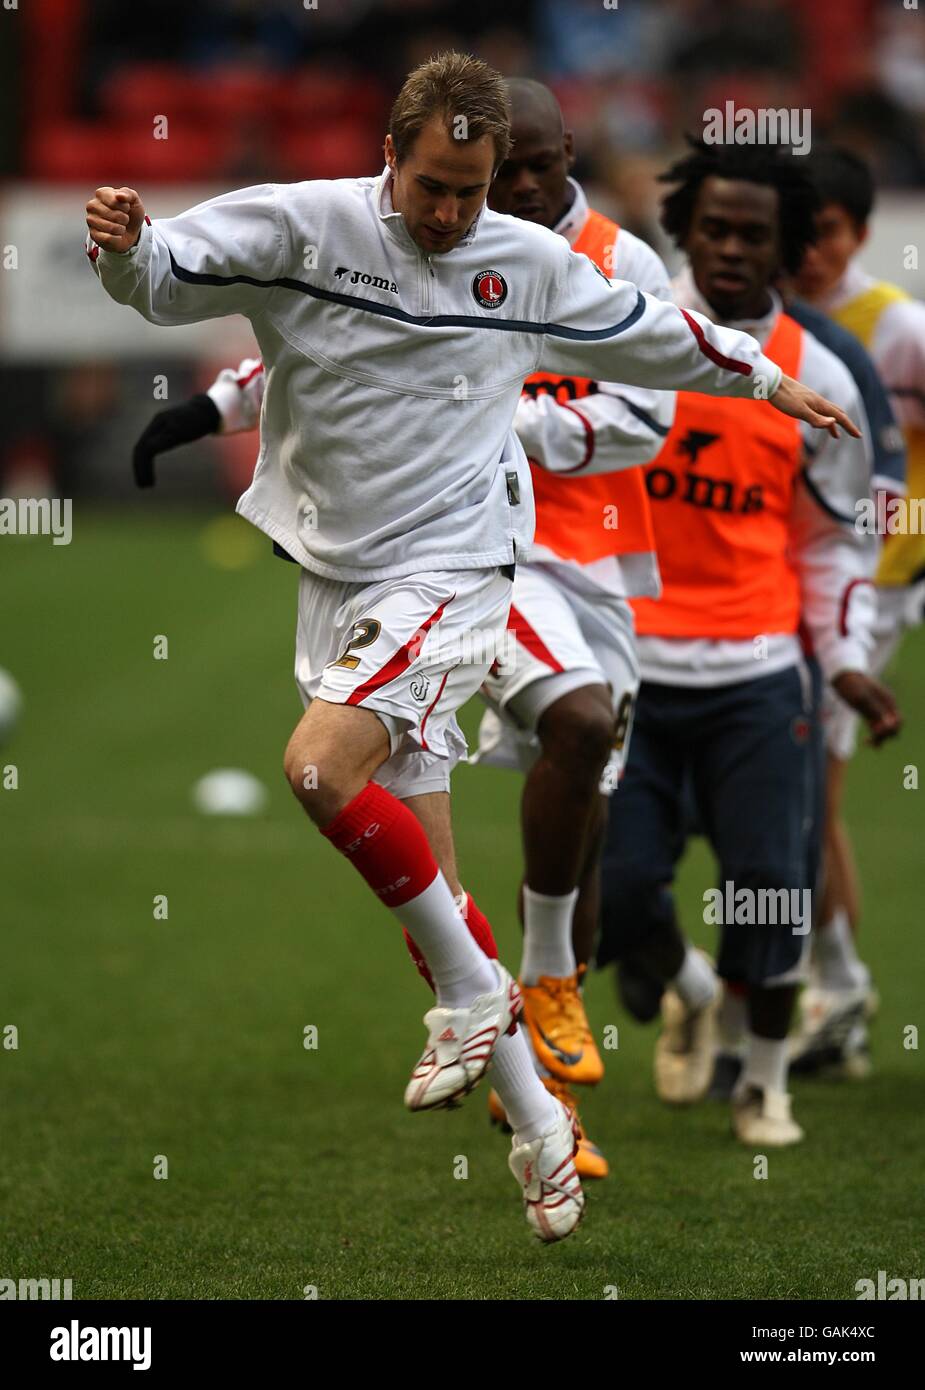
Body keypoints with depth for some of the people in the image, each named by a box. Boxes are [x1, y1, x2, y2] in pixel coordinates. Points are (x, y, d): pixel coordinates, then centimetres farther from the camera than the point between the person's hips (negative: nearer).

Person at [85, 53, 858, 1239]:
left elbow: (652, 335, 20)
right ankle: (535, 1122, 13)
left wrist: (765, 379, 30)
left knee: (320, 765, -29)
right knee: (420, 867, 3)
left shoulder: (531, 266, 2)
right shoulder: (299, 226, -3)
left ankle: (471, 990, -12)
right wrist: (122, 244, -29)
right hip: (334, 578, 3)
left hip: (448, 575, -3)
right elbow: (159, 276, -7)